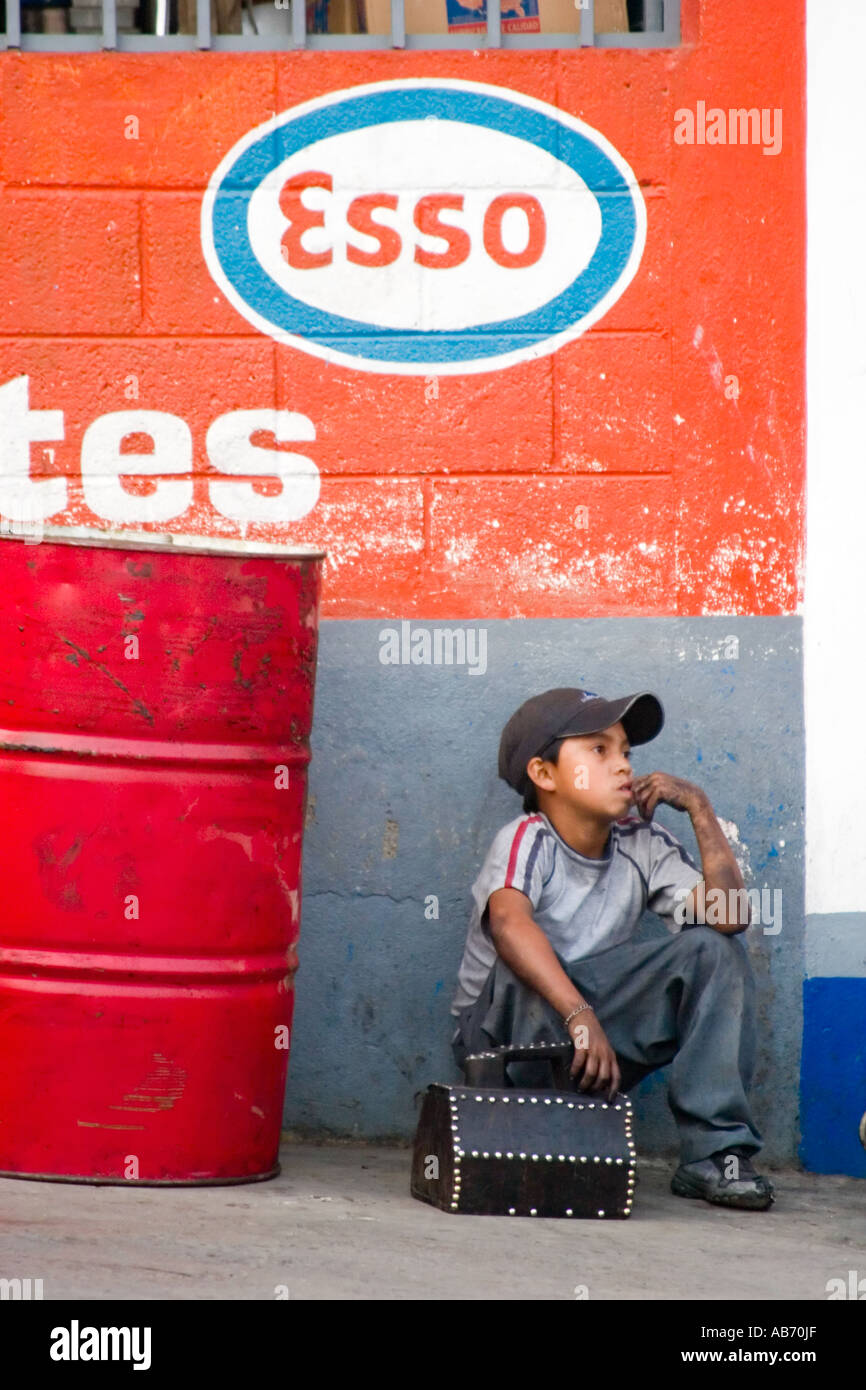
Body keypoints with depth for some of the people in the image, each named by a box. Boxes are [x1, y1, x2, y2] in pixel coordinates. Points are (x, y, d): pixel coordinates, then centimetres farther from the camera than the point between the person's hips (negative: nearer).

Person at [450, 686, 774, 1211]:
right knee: (524, 969, -37)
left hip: (598, 1031, 6)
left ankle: (714, 1153, -15)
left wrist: (700, 807, -10)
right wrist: (578, 1016, -50)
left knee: (713, 950, -10)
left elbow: (728, 915, -12)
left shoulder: (644, 846, 1)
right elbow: (508, 920, -39)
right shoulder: (527, 840, -16)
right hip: (506, 1033, -6)